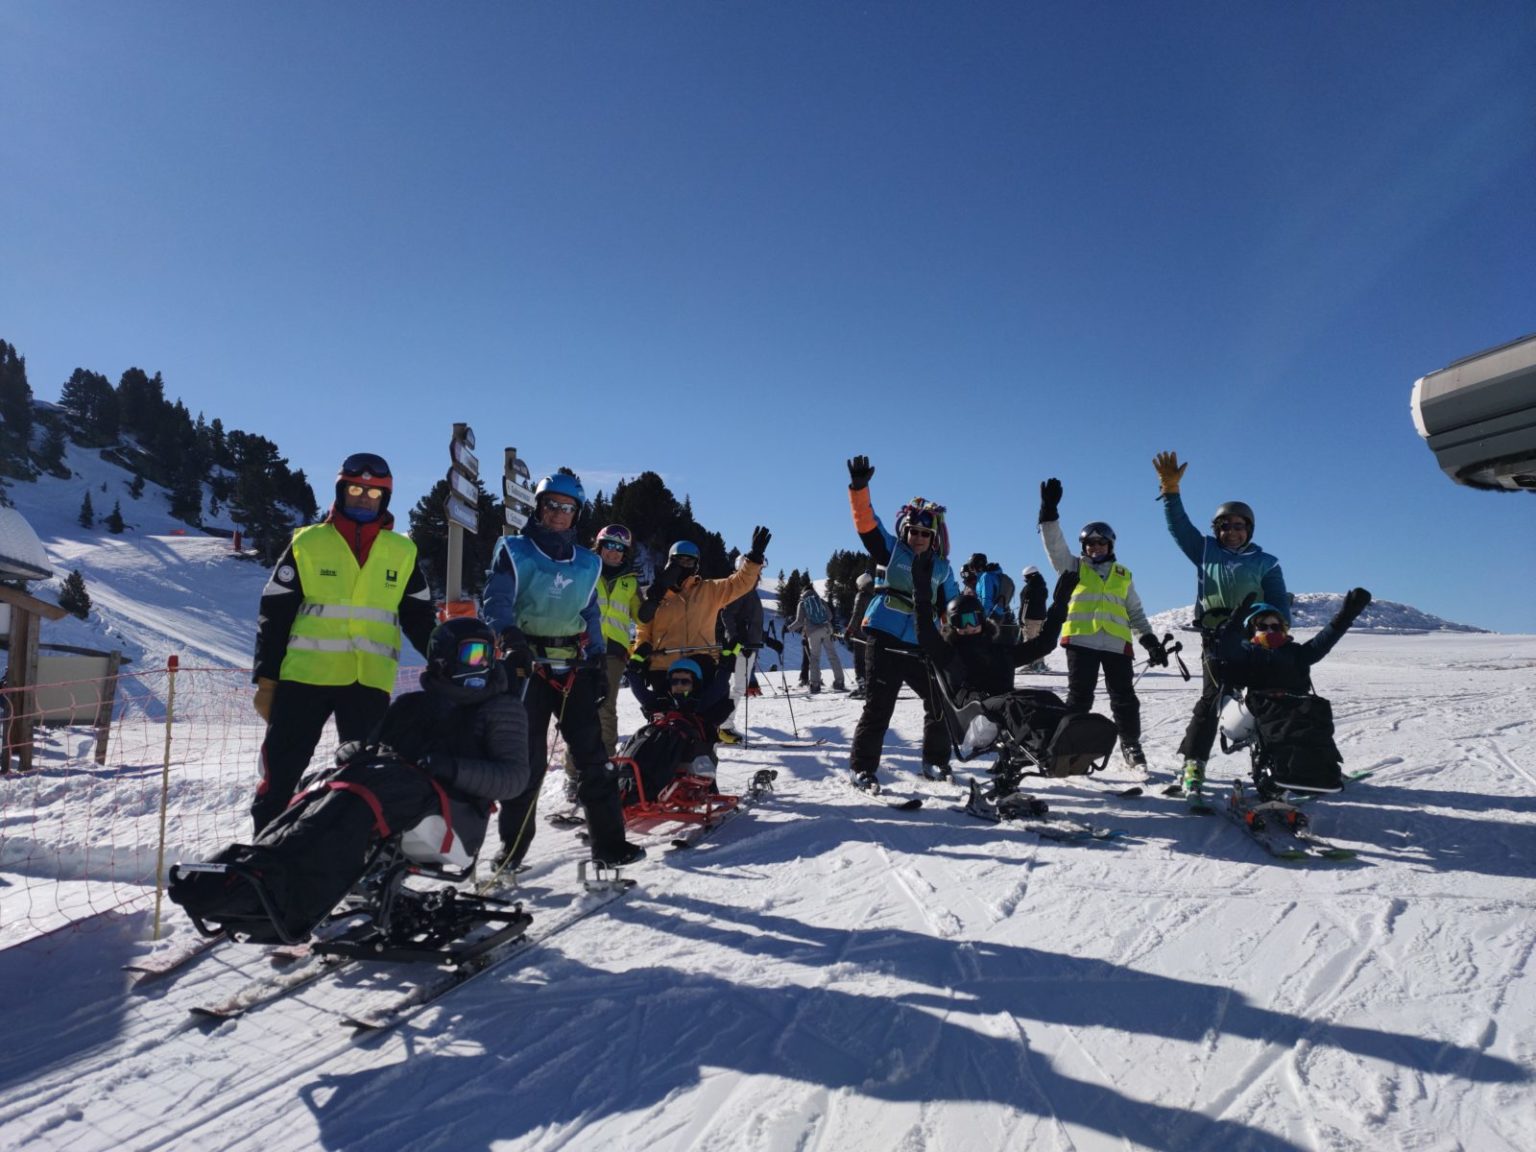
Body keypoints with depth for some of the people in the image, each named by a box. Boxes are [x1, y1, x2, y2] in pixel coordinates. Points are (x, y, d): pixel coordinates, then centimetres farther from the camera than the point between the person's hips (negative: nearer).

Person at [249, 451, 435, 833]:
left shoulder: (402, 552, 9)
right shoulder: (307, 543, 4)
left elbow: (419, 618, 13)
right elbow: (274, 614, 4)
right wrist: (266, 677, 0)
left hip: (370, 682, 1)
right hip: (305, 676, -1)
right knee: (281, 769, 3)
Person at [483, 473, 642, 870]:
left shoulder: (586, 564, 16)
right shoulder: (514, 552, 3)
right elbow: (497, 602, -8)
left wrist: (599, 662, 10)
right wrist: (511, 639, -27)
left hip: (575, 666, 3)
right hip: (528, 664, -3)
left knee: (592, 754, -1)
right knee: (528, 758, -3)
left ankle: (608, 841, 3)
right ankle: (513, 844, 10)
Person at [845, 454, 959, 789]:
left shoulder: (942, 568, 12)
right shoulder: (890, 549, 4)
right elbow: (866, 521, -7)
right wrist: (859, 487, -20)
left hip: (921, 647, 4)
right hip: (884, 641, -4)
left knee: (940, 704, 8)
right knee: (878, 707, -4)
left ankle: (935, 761, 27)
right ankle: (862, 767, 7)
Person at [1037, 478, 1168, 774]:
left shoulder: (1123, 575, 20)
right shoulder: (1073, 567, 13)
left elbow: (1135, 612, 22)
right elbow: (1055, 545, -3)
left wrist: (1149, 640, 10)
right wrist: (1049, 512, -15)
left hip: (1117, 644, 2)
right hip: (1081, 641, -2)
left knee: (1124, 698, 3)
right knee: (1079, 697, -2)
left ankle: (1131, 746, 15)